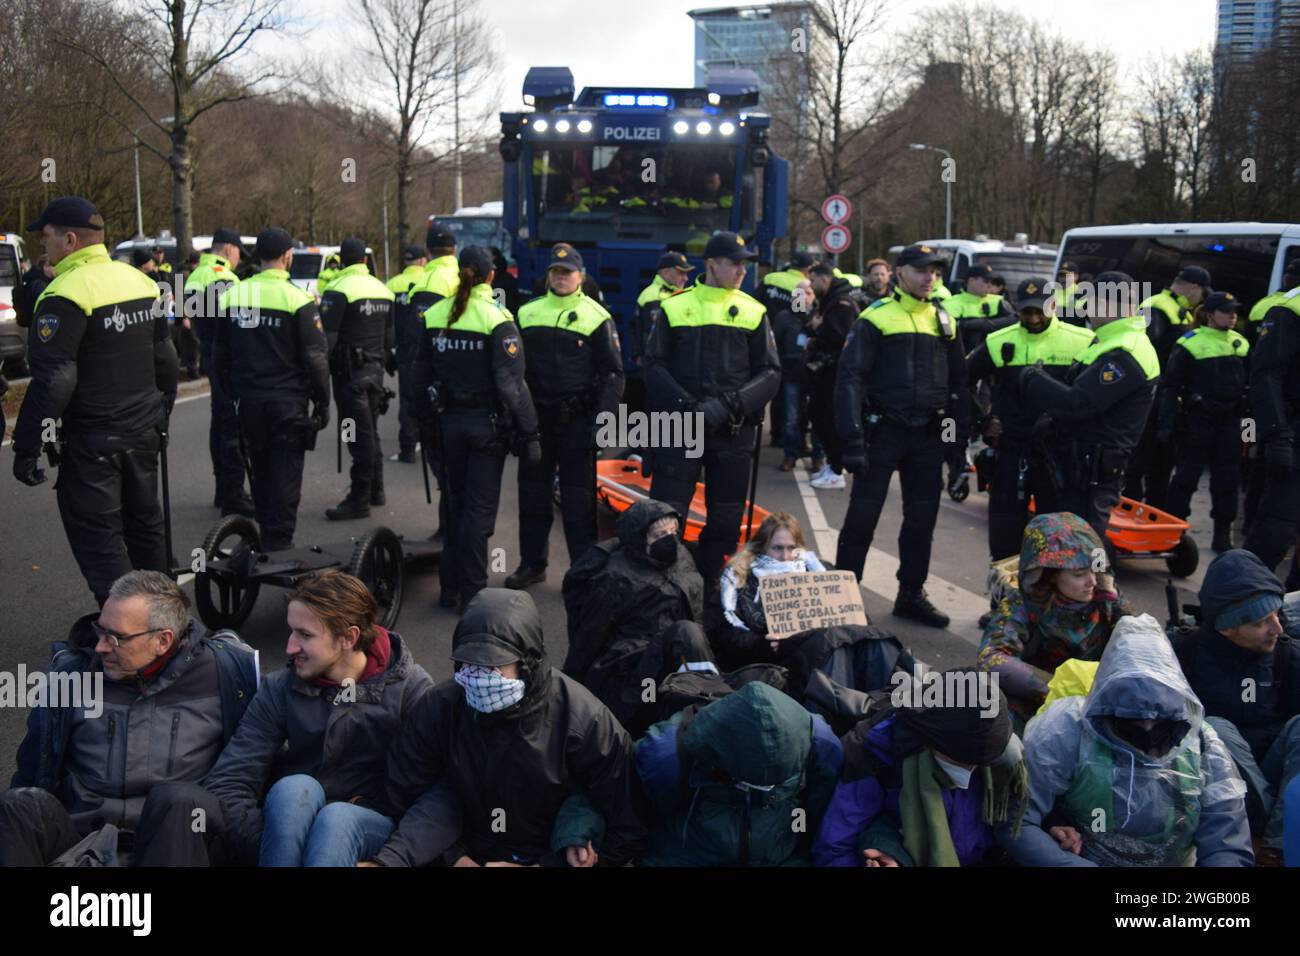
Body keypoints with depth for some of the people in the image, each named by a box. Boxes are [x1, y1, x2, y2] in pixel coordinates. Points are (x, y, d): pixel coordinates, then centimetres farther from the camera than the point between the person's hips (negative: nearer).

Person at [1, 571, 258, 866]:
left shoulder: (221, 671, 0)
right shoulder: (71, 673, 6)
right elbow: (32, 773, 13)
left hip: (174, 836, -2)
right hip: (83, 834, 3)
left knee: (175, 798, -36)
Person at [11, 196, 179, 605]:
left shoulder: (65, 296, -18)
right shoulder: (140, 281, 7)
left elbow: (53, 381, -21)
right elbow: (165, 360, 14)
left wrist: (27, 447, -14)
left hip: (92, 444, -8)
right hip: (143, 434, 8)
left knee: (99, 541, 1)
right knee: (144, 526, 19)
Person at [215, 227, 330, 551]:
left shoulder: (232, 295, 4)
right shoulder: (298, 299, -11)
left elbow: (220, 354, 11)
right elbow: (315, 357, -11)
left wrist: (231, 392, 20)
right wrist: (322, 401, -2)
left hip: (249, 401, 5)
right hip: (288, 400, -4)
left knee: (260, 470, 18)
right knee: (286, 473, 2)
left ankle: (266, 534, 27)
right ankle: (279, 542, 3)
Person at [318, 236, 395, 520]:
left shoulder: (338, 290, -12)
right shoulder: (383, 290, 11)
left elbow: (327, 337, -17)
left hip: (350, 371, -7)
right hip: (375, 369, 7)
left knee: (359, 436, -6)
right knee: (370, 431, 17)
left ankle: (359, 499, -3)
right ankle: (375, 490, 26)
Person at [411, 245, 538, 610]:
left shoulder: (435, 315, 3)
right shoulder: (497, 319, -13)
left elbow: (422, 375, 10)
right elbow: (511, 383, -16)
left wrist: (427, 422, 19)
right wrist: (528, 432, -12)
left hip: (450, 422, 5)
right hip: (487, 423, -5)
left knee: (455, 502, 16)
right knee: (480, 508, 2)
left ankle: (450, 587, 23)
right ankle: (472, 592, 5)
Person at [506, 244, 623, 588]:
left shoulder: (596, 317, -3)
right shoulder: (527, 313, 9)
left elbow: (612, 374, -2)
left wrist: (602, 421, -11)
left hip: (576, 419, -4)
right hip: (535, 418, 4)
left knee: (578, 497, 1)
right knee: (532, 493, 11)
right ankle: (532, 563, 23)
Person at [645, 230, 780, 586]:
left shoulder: (753, 311, 6)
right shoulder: (675, 307, 4)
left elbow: (770, 373, 2)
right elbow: (654, 366, 2)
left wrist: (728, 405, -12)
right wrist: (686, 405, -13)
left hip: (734, 431, 2)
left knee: (726, 518, 8)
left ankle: (712, 588, 22)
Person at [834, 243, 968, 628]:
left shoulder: (944, 321, 11)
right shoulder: (876, 317, -5)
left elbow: (957, 381, 17)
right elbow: (850, 377, -10)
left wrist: (960, 434, 10)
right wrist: (852, 438, -17)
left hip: (928, 436, 5)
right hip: (883, 432, -5)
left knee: (922, 519, 11)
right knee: (863, 516, -1)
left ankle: (911, 594, 23)